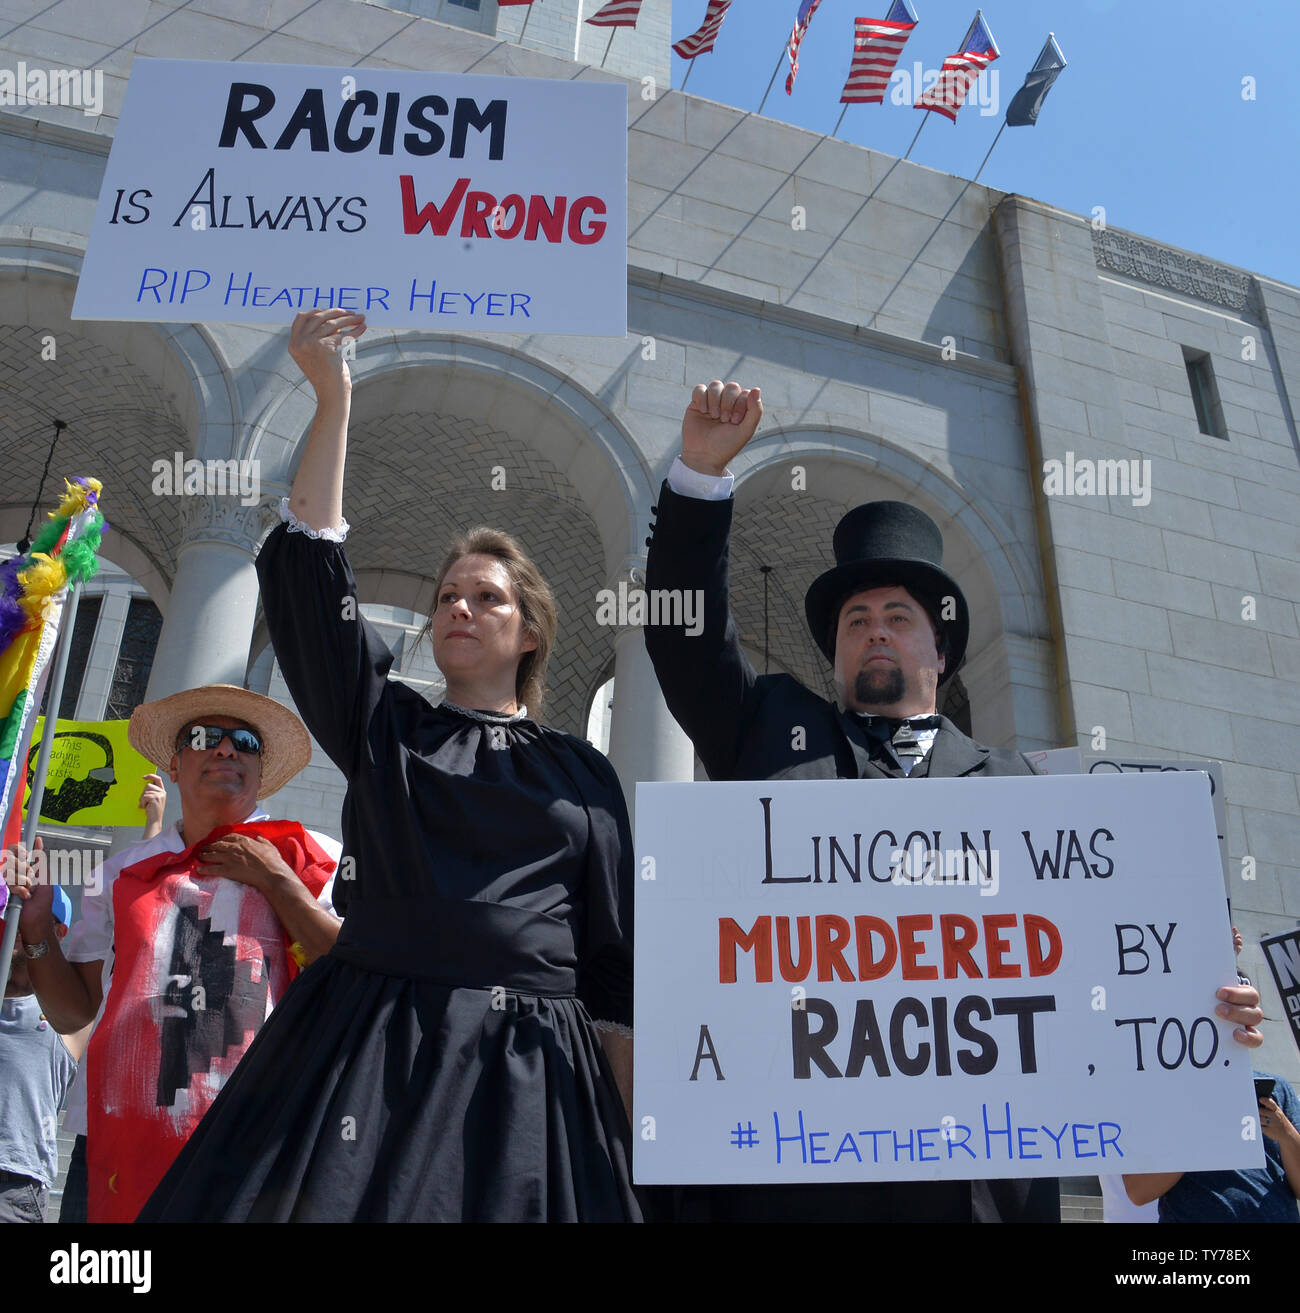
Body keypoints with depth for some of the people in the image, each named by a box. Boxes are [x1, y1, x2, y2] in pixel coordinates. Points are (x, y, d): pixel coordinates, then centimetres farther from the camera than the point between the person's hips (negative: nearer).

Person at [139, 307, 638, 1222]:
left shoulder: (583, 775, 11)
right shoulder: (384, 727, 11)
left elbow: (614, 959, 9)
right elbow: (308, 579, 1)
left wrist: (638, 1117, 2)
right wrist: (333, 402, -4)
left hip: (528, 1066, 0)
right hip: (373, 1052, 0)